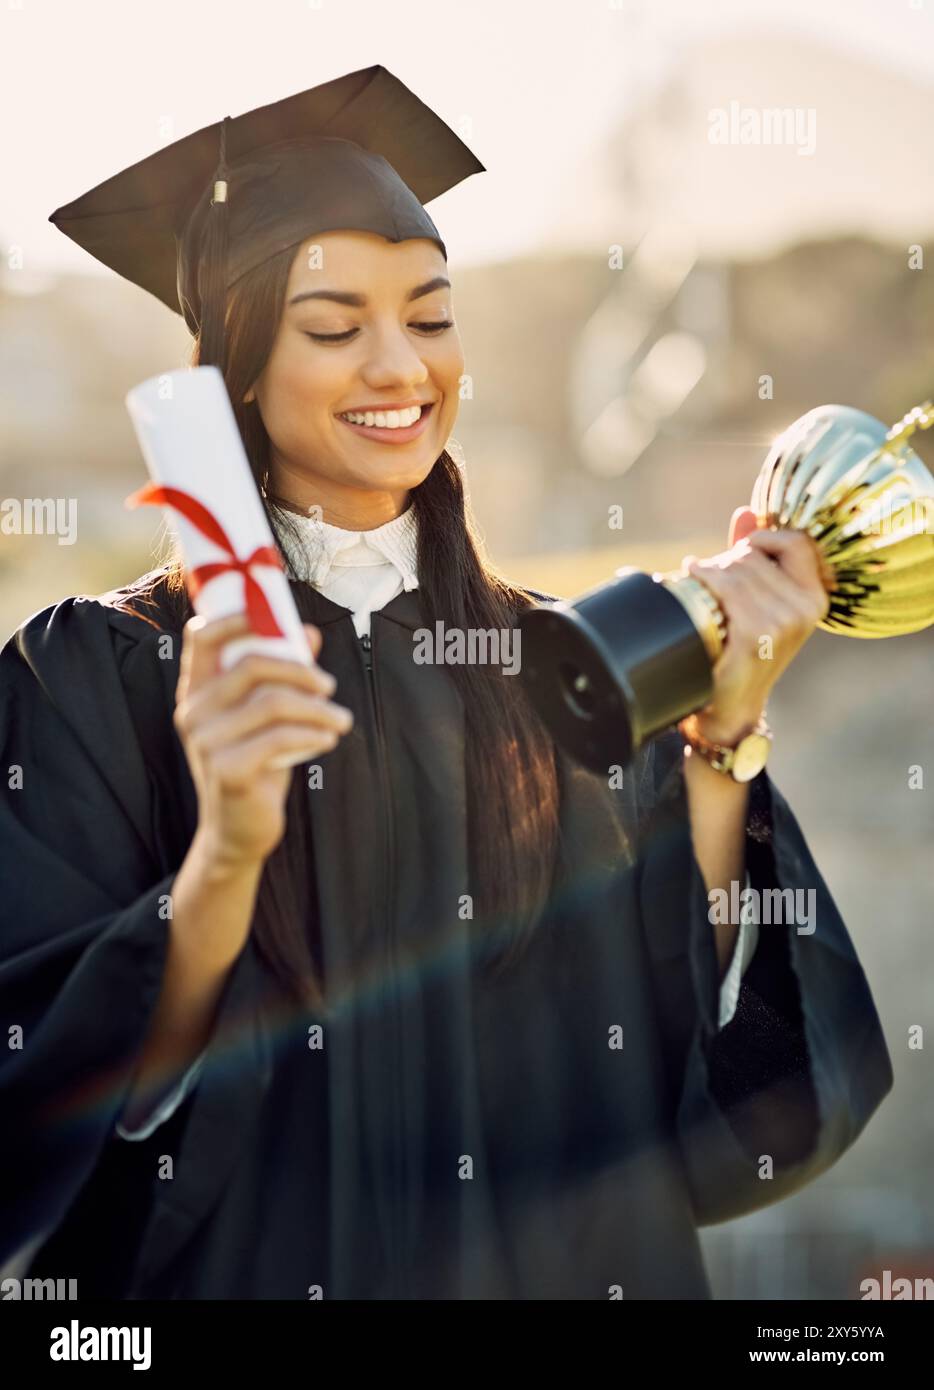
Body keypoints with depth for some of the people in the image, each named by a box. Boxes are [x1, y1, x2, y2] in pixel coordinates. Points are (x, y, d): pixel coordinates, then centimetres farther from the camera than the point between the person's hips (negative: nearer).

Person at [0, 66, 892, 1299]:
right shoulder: (99, 676, -8)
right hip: (254, 1261, -3)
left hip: (572, 1264, 3)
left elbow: (705, 1085, -6)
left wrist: (723, 739, -16)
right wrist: (222, 860, -31)